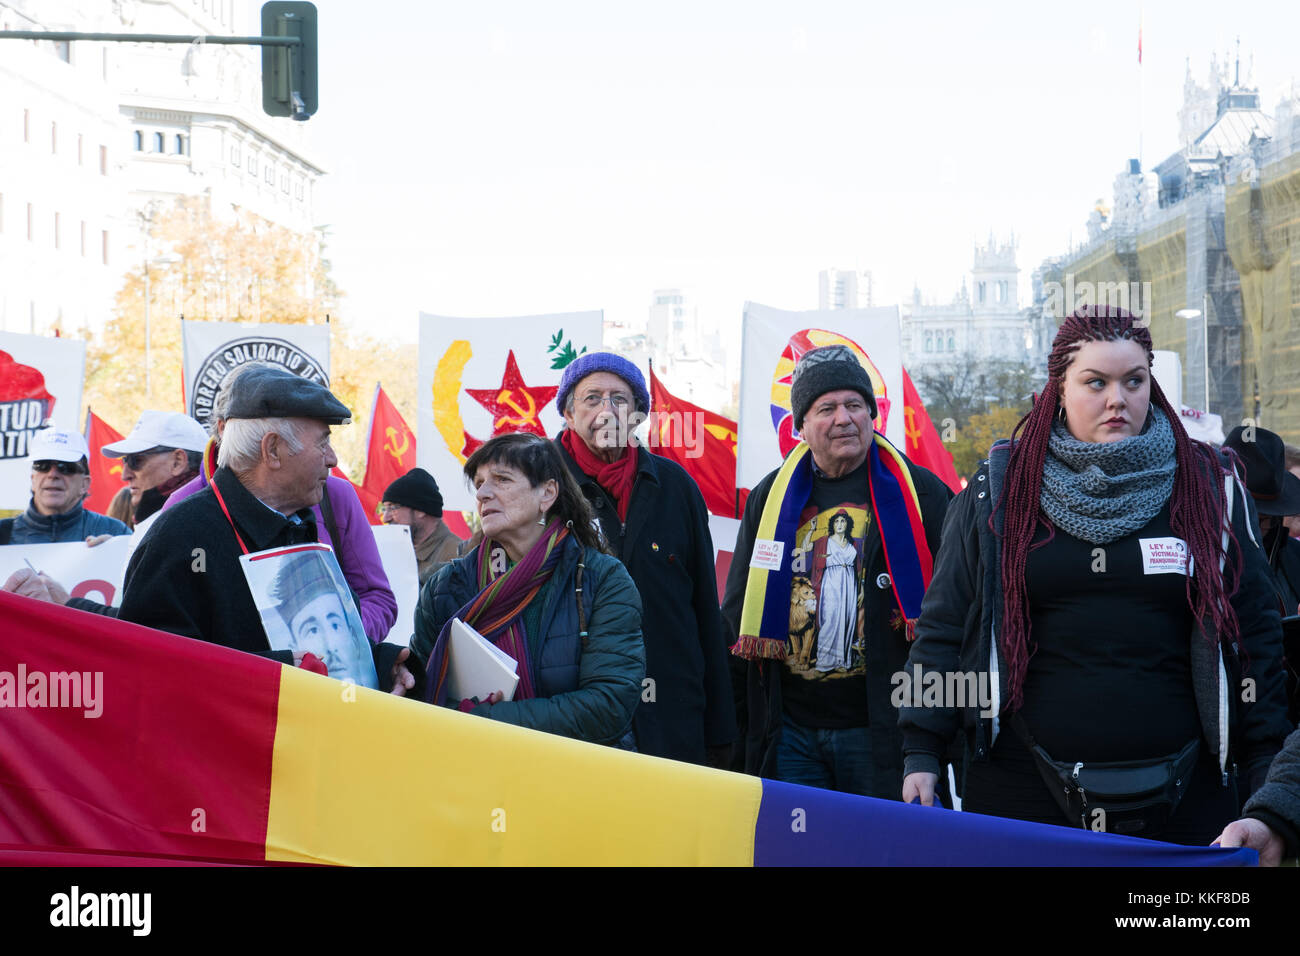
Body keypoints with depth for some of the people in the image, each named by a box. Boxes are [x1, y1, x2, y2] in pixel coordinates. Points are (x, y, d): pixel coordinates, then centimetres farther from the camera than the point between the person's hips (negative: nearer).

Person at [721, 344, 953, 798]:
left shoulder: (916, 493, 2)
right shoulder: (771, 499, 10)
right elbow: (738, 616, 16)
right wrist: (732, 724, 10)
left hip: (880, 729, -2)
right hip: (788, 730, 3)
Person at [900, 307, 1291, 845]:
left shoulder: (1208, 487, 5)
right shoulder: (999, 489, 3)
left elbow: (1253, 631, 7)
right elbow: (944, 626, 5)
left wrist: (1268, 767, 4)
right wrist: (921, 751, -1)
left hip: (1180, 793, 1)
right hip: (1022, 783, 0)